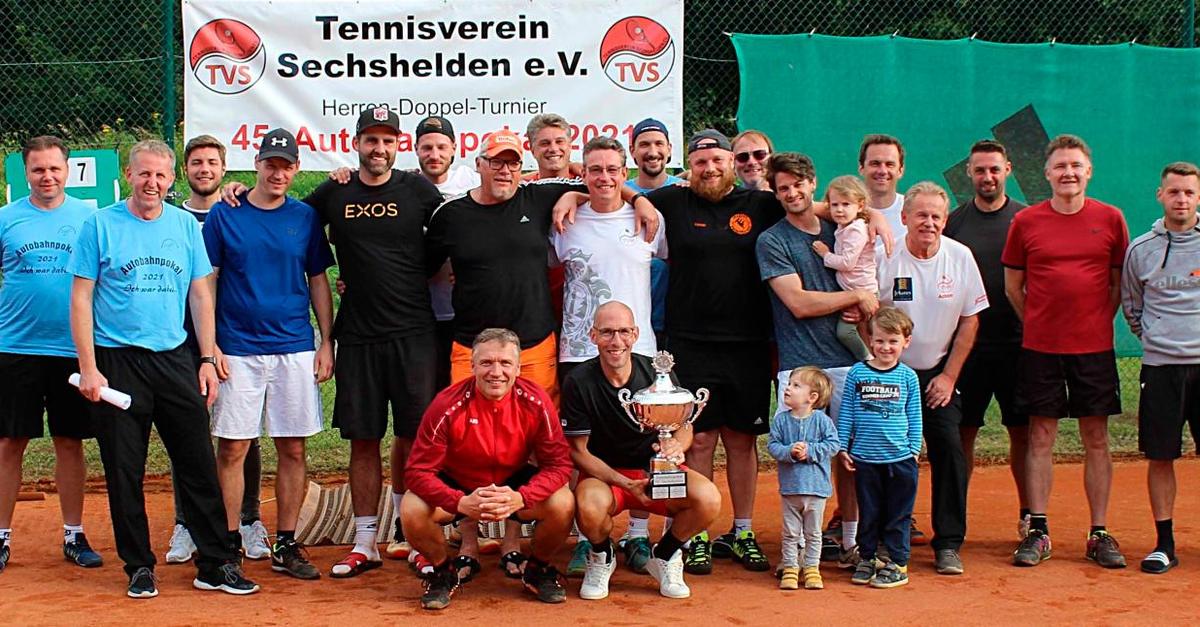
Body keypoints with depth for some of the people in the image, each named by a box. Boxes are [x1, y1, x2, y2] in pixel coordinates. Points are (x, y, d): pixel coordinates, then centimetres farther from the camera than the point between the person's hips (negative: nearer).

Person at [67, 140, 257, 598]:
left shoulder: (185, 225, 8)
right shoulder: (100, 225, -1)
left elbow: (200, 295, 11)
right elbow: (81, 298, -2)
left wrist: (207, 359, 4)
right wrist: (88, 367, -10)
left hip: (174, 358, 2)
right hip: (117, 362, -2)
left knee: (199, 464, 2)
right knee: (124, 472, 4)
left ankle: (217, 564, 9)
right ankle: (139, 567, 16)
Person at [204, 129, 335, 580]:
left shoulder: (305, 217, 7)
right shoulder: (224, 215, 3)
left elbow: (318, 281, 11)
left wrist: (326, 343, 4)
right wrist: (208, 346, -3)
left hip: (295, 349, 2)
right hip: (238, 350, -1)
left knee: (292, 449, 4)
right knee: (232, 449, 0)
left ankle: (286, 545, 13)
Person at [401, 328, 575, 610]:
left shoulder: (536, 402, -21)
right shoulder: (448, 405, -26)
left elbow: (558, 464, -18)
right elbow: (418, 470, -24)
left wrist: (520, 497, -38)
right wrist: (461, 502, -41)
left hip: (515, 484, 1)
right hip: (458, 485, -1)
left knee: (563, 505, -26)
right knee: (412, 510, -29)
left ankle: (538, 570, 6)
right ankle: (443, 573, 4)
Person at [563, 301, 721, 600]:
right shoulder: (578, 382, -12)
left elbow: (685, 426, 3)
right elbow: (578, 451, -9)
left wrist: (676, 444, -23)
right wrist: (624, 483, -23)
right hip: (604, 474, -2)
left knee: (708, 499, -27)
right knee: (590, 507, -38)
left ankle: (664, 557, 6)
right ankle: (602, 558, 2)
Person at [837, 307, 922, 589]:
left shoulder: (908, 376, 1)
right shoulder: (857, 373, 1)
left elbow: (914, 416, 7)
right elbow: (846, 412, 5)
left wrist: (914, 449, 2)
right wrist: (843, 447, 3)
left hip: (900, 459, 0)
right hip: (865, 458, 1)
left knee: (898, 515, 5)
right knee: (868, 513, 10)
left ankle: (897, 564, 14)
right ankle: (866, 560, 23)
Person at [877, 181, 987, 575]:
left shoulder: (960, 257, -4)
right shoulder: (884, 258, -12)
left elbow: (969, 320, 2)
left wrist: (949, 375, -2)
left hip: (939, 372, 2)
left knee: (950, 449, -9)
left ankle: (949, 543, 1)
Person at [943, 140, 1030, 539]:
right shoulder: (954, 222, 5)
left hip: (1016, 344, 0)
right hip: (967, 344, 0)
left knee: (1022, 431, 5)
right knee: (962, 431, 4)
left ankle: (1029, 516, 15)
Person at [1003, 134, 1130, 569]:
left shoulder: (1110, 218, 3)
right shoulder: (1025, 221, 2)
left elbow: (1119, 281, 10)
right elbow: (1012, 285, 9)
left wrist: (1097, 322, 4)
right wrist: (1039, 324, 6)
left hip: (1095, 346, 0)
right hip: (1040, 347, 0)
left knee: (1096, 439, 5)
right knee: (1041, 438, 2)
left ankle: (1099, 534, 12)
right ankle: (1037, 532, 8)